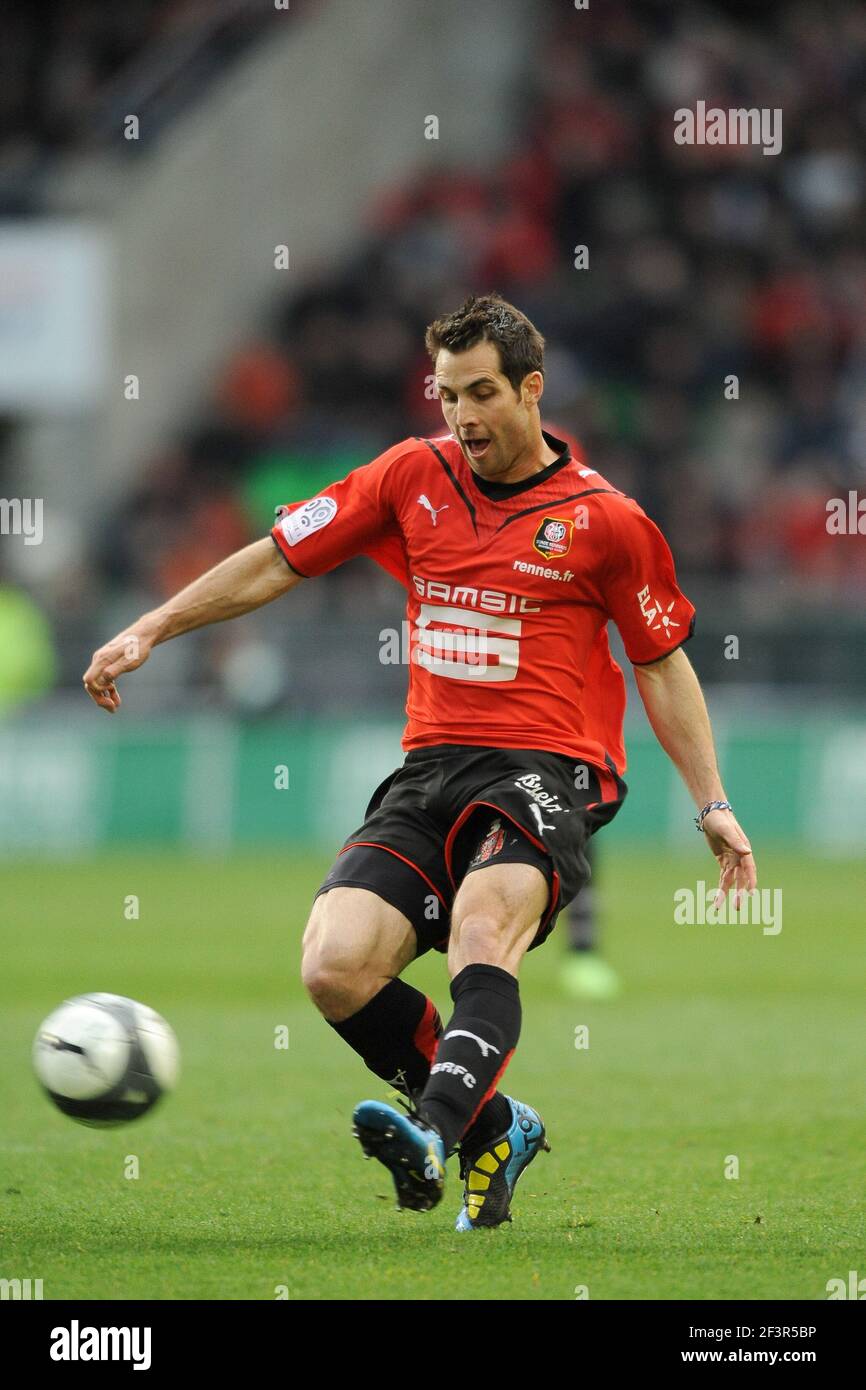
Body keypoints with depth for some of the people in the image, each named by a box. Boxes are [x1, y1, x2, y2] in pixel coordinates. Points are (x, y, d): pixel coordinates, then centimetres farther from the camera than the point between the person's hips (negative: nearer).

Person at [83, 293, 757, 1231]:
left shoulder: (602, 517, 2)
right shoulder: (414, 476, 9)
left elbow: (661, 661, 12)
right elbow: (281, 559, 15)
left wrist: (710, 802, 7)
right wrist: (150, 630, 12)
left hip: (547, 773, -4)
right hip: (430, 768, 4)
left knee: (484, 922, -36)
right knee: (334, 972, -17)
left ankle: (432, 1129, -56)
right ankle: (493, 1128, 3)